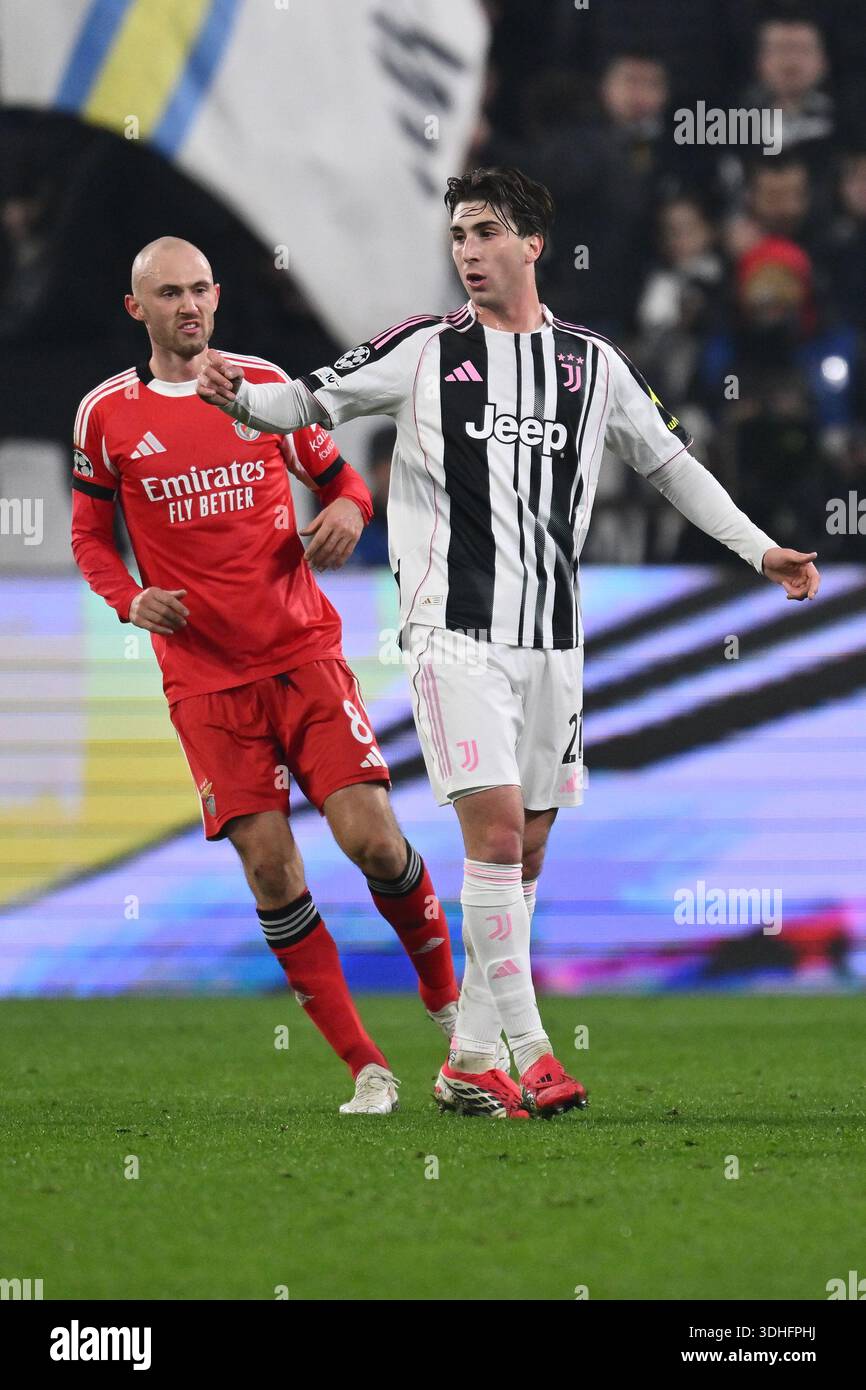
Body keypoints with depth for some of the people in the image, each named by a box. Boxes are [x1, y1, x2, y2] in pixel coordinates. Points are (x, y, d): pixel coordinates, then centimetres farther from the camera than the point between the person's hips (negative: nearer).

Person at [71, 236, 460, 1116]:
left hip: (304, 655, 0)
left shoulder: (263, 384, 6)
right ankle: (364, 1068, 1)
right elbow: (89, 536, 13)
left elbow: (338, 478, 16)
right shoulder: (106, 414, 4)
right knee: (270, 870, -7)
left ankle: (445, 993, 16)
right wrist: (130, 599, -7)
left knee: (372, 840, -11)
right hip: (204, 676, 0)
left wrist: (347, 511, -8)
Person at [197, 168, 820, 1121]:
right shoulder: (423, 349, 2)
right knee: (496, 831, -16)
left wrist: (759, 549, 16)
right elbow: (311, 402, 3)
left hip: (552, 639, 4)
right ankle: (530, 1054, -15)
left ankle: (468, 1061, 13)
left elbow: (670, 462, 19)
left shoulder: (591, 362, 10)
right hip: (454, 634, -4)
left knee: (524, 852, 5)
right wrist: (239, 397, -18)